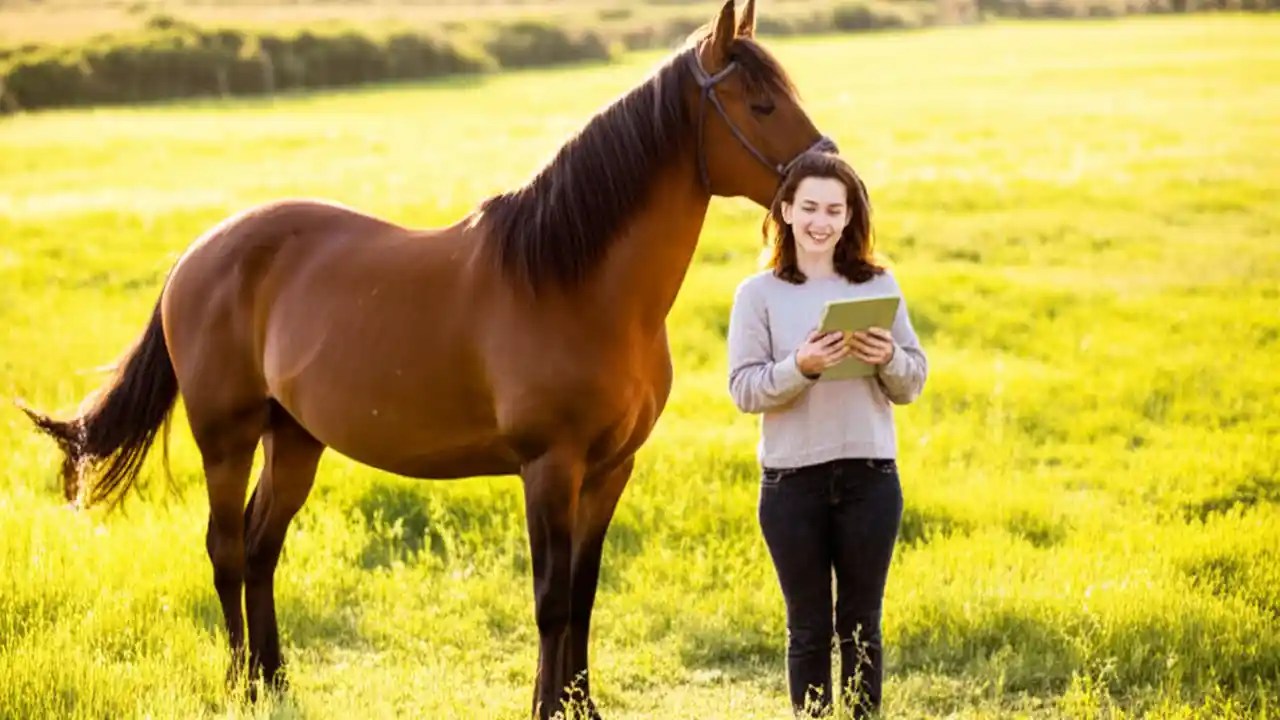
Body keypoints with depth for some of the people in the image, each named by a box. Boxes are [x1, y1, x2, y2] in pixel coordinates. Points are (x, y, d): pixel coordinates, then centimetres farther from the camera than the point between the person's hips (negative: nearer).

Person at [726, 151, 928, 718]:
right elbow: (743, 390, -7)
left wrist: (889, 359, -15)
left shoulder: (878, 286, 4)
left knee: (861, 625, 8)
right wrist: (800, 367, -23)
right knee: (808, 627, 7)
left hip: (870, 477, 1)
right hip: (792, 481, -1)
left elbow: (913, 384, 6)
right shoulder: (759, 294, -1)